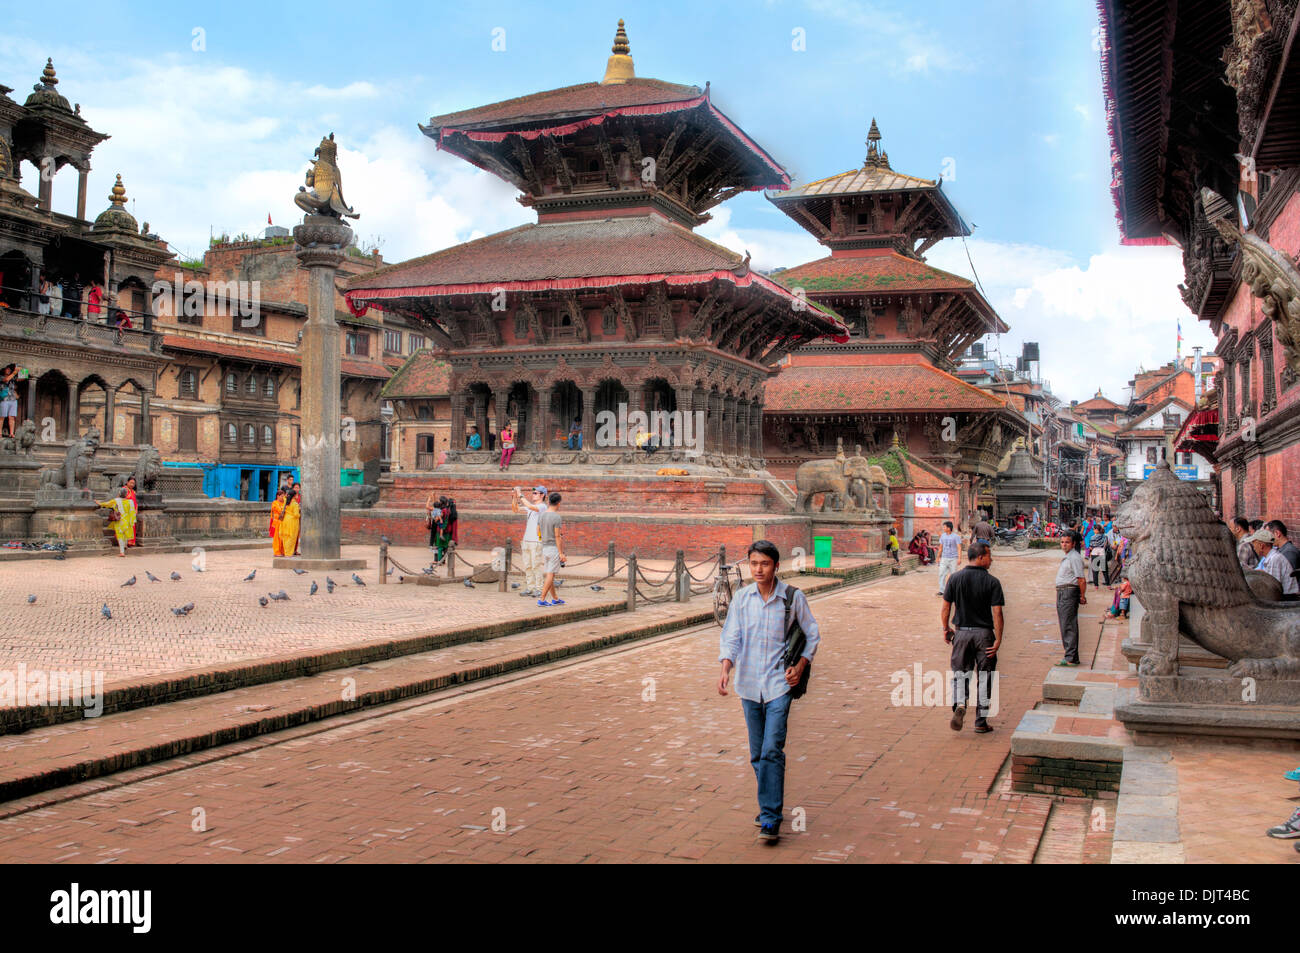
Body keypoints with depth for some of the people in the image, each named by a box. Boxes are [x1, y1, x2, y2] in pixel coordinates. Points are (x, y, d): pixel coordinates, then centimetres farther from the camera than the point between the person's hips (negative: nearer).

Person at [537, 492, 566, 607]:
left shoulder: (541, 516, 5)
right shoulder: (557, 518, -16)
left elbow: (538, 532, 12)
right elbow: (557, 536, -17)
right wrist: (561, 553, -12)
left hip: (544, 548, 7)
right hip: (554, 548, -7)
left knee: (550, 575, 12)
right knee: (550, 575, -4)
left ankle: (555, 599, 22)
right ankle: (542, 599, -7)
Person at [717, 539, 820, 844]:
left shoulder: (793, 597, -3)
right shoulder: (741, 598, 2)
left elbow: (812, 634, 8)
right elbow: (730, 637, -1)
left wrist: (801, 665, -5)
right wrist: (725, 668, -17)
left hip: (779, 684, -3)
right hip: (749, 684, 3)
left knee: (772, 751, -13)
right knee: (757, 753, 11)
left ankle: (771, 819, -10)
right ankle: (769, 805, 29)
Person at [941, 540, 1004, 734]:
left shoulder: (955, 578, -2)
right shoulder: (992, 582, -8)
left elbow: (946, 607, -1)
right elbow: (997, 612, -12)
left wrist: (946, 629, 12)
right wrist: (998, 639, -9)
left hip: (961, 632, 2)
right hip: (984, 633, -1)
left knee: (960, 673, 10)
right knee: (984, 678, 9)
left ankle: (959, 705, -17)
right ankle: (981, 722, 13)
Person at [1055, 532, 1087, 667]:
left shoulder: (1074, 558, -13)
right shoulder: (1066, 557, 18)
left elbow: (1082, 580, -17)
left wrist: (1082, 596, -12)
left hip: (1070, 591, -10)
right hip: (1061, 593, 10)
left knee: (1068, 625, -10)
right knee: (1065, 625, 13)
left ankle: (1071, 658, -9)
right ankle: (1071, 656, 20)